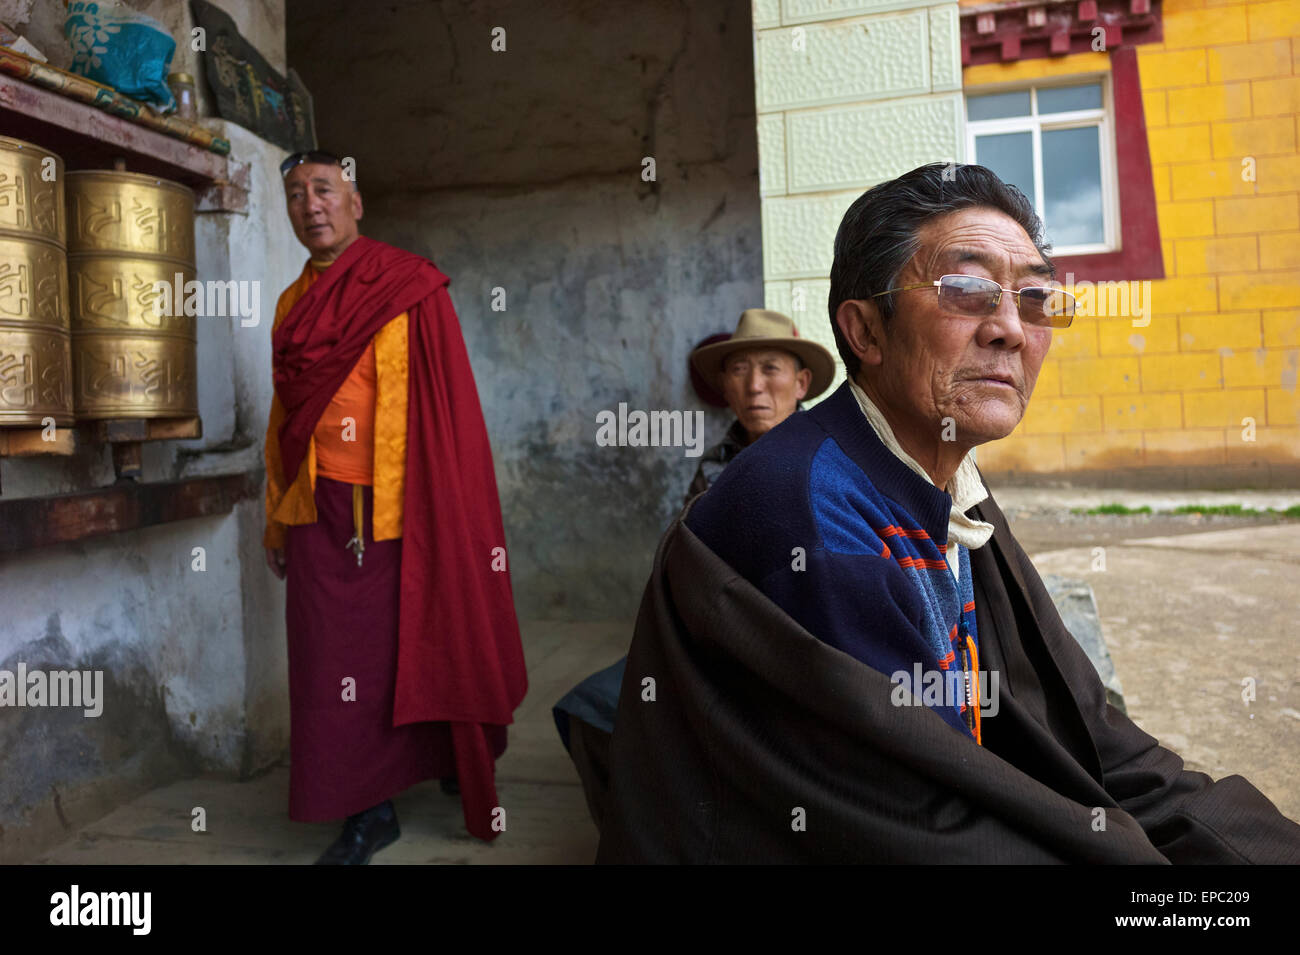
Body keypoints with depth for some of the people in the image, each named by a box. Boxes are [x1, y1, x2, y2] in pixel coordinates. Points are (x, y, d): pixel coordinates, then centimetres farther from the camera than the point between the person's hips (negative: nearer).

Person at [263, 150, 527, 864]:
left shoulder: (409, 287, -2)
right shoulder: (292, 305, 14)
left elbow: (447, 403, -7)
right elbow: (284, 420, 17)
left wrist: (449, 510, -12)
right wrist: (276, 520, 16)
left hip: (401, 506, -4)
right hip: (321, 516, 5)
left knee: (418, 642, 6)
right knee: (335, 658, 4)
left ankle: (453, 760, 30)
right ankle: (368, 811, 17)